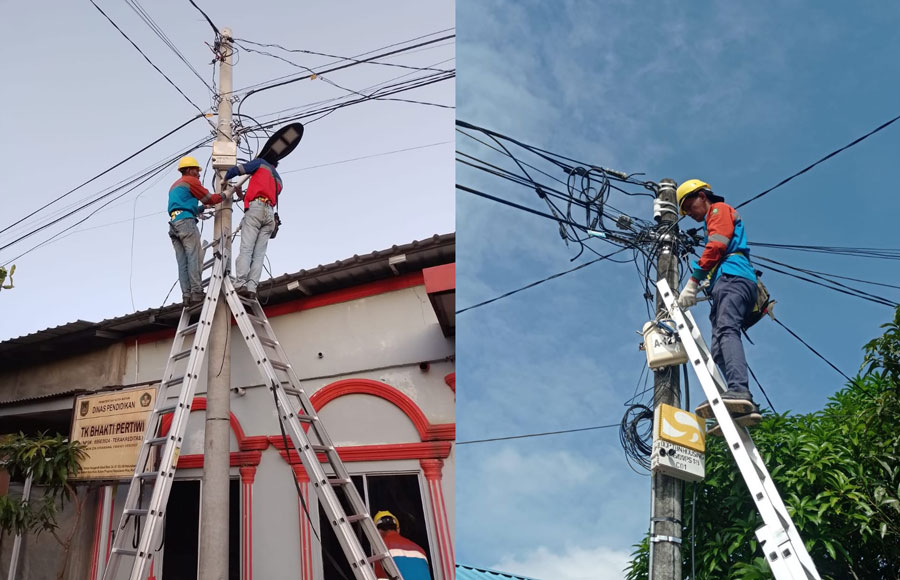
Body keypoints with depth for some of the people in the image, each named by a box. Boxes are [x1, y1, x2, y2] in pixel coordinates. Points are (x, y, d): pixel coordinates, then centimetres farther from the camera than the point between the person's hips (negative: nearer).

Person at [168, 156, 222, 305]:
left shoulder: (174, 186, 31)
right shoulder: (191, 181, 4)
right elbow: (208, 198, 4)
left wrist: (202, 208, 29)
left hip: (174, 224, 8)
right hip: (186, 222, -8)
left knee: (183, 263, 0)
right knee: (195, 257, -13)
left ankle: (186, 295, -8)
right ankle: (196, 292, -22)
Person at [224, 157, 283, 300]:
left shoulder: (261, 163, 18)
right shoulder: (278, 180, 34)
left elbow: (235, 170, 10)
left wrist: (225, 179, 30)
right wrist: (243, 195, 38)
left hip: (255, 208, -5)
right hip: (270, 214, 5)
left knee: (246, 249, -14)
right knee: (259, 255, -4)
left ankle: (240, 285, -28)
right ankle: (251, 288, -19)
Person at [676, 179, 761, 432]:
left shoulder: (719, 209, 13)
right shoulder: (713, 223, 40)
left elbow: (716, 245, -5)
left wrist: (693, 282, -11)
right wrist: (699, 289, 15)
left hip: (732, 278, -9)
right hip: (725, 283, 9)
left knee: (726, 331, -31)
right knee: (718, 350, -7)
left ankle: (739, 392, -51)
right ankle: (741, 406, -24)